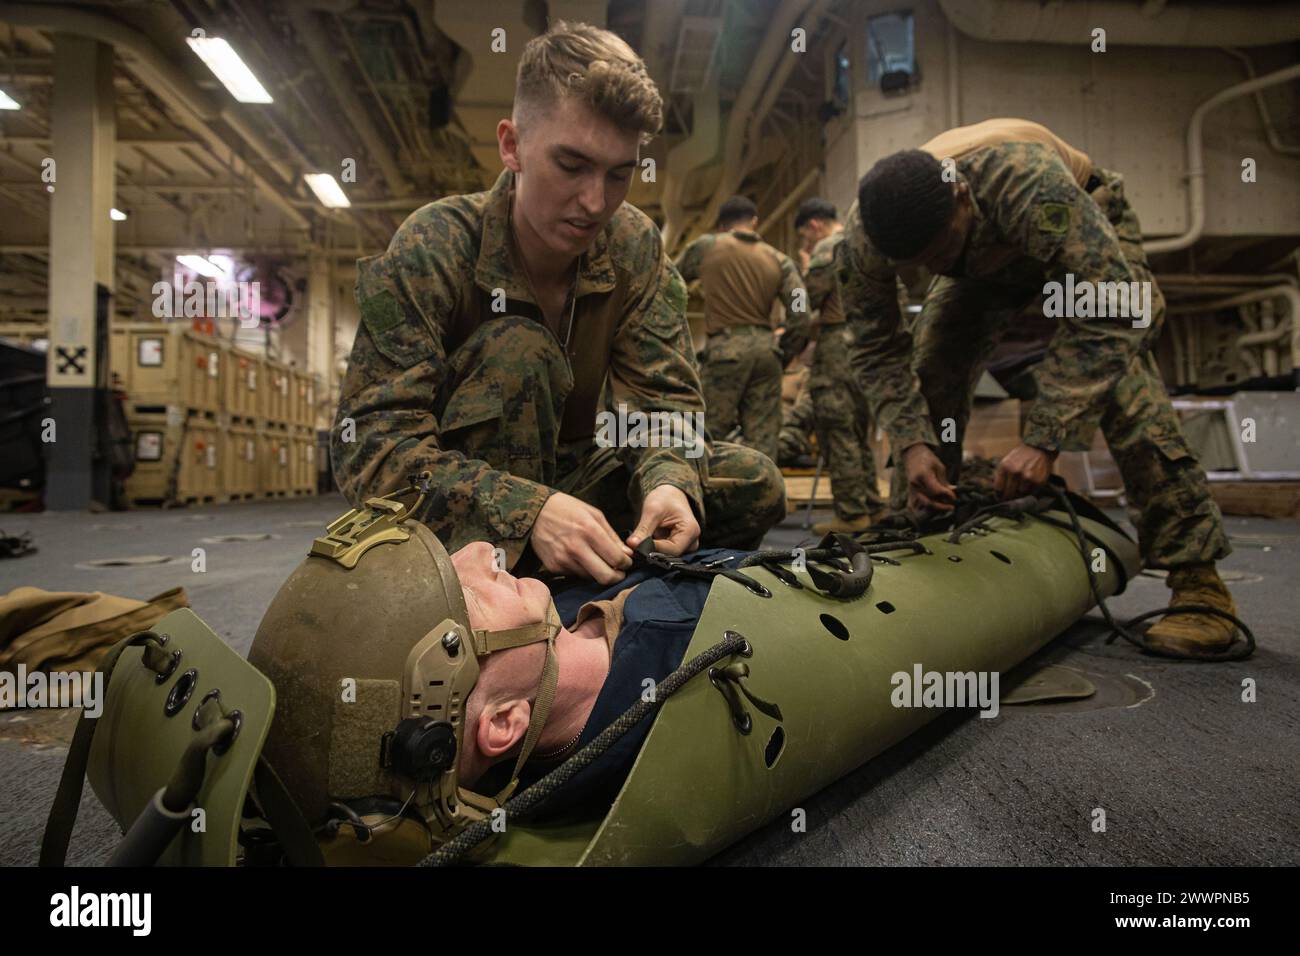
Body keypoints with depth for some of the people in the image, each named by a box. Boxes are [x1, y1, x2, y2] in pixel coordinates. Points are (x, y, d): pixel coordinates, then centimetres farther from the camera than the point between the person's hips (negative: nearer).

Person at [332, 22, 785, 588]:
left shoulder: (635, 248, -6)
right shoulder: (431, 250, -19)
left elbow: (665, 395, -8)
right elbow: (370, 445, -26)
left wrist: (668, 479, -33)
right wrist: (528, 511, -42)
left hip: (574, 479, 4)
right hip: (461, 526, -3)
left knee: (753, 484, -11)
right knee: (516, 347, -29)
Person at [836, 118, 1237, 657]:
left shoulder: (1029, 184, -46)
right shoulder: (862, 239, -32)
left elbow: (1109, 314, -45)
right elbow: (877, 350, -22)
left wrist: (1043, 441, -49)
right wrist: (911, 443, -35)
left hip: (1088, 228, -4)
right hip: (983, 260, 4)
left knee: (1118, 374, -26)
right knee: (928, 377, -14)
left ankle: (1197, 578, -20)